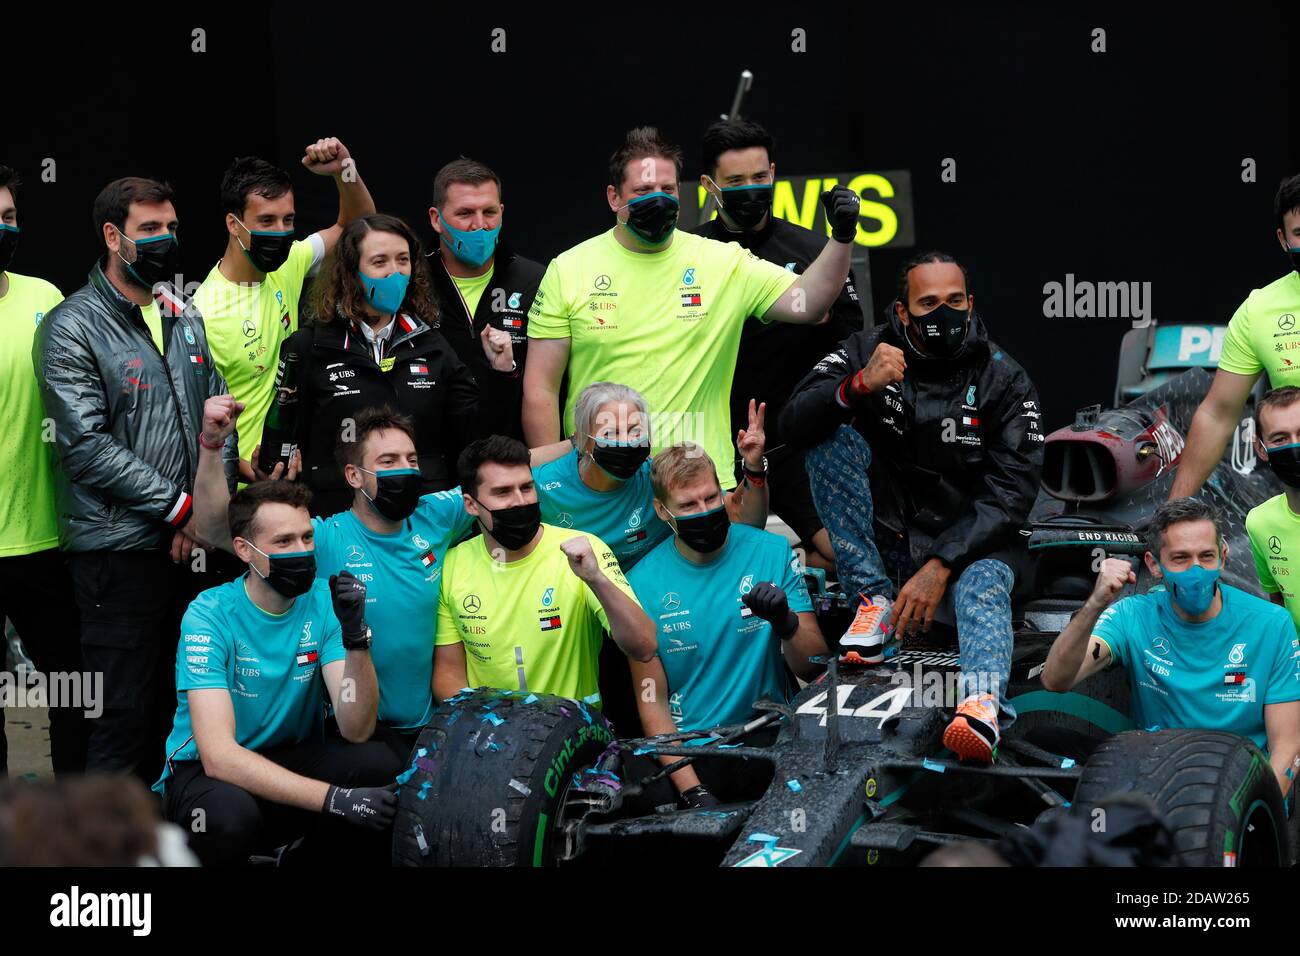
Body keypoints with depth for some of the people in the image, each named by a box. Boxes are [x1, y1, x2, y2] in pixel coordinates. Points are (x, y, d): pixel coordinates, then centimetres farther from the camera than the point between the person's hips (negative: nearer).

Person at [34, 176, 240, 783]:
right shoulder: (72, 327, -6)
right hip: (121, 546, -6)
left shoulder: (185, 317, 14)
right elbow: (87, 447, -14)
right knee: (125, 716, -5)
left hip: (193, 544, 6)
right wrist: (180, 506, -13)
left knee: (180, 709, 10)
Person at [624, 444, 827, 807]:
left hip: (770, 735, 1)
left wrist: (787, 623, -19)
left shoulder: (773, 552, 3)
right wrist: (693, 790, -13)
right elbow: (651, 700, 0)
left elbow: (813, 669, 3)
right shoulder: (643, 583, 0)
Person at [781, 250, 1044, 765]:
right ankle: (873, 598, -19)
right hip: (883, 538, 2)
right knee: (834, 440, -18)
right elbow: (795, 422, -13)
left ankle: (983, 703, -67)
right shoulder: (868, 351, -1)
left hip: (968, 541, -2)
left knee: (983, 586, -36)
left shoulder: (1003, 380, -5)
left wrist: (941, 566, -24)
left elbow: (1011, 492, -12)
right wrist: (860, 385, -34)